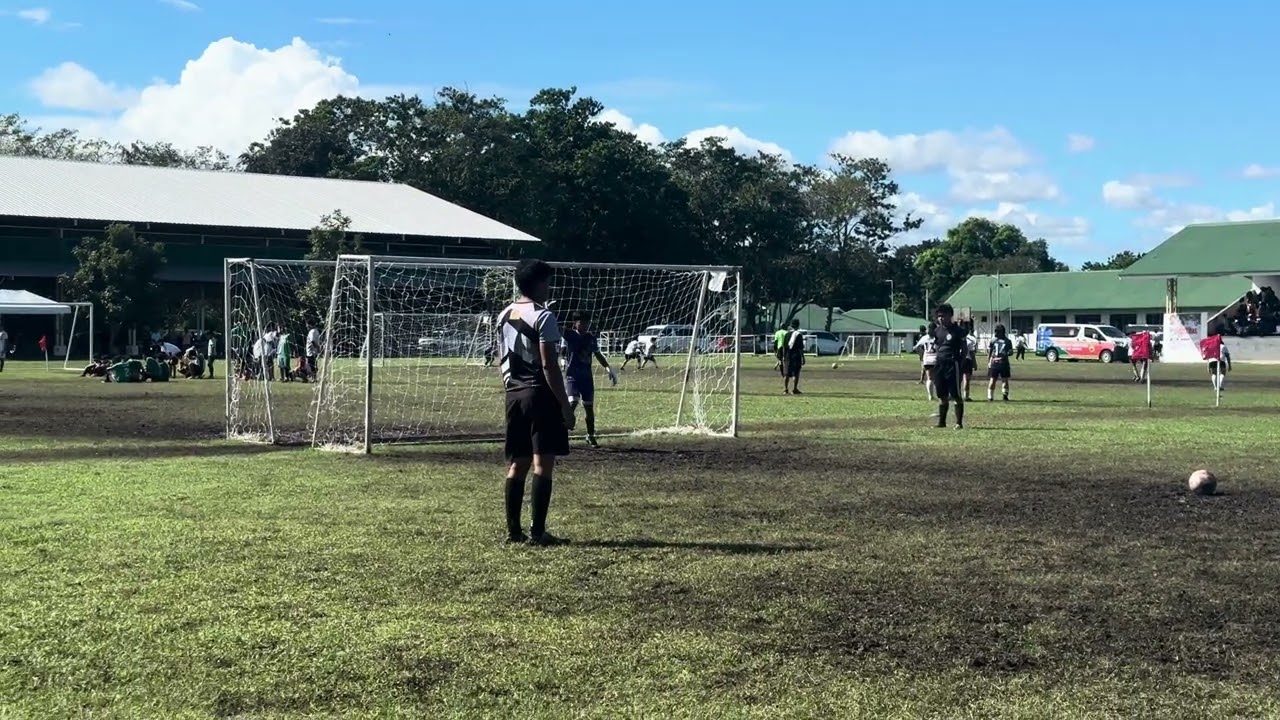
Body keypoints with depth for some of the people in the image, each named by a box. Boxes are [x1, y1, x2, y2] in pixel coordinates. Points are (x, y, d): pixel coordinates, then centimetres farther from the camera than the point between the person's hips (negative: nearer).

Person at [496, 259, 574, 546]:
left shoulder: (504, 316, 12)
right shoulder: (543, 317, -12)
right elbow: (549, 365, -16)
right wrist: (565, 405, -13)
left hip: (514, 395, 8)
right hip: (541, 394, -8)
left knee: (517, 464, 11)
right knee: (543, 463, -4)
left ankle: (513, 530, 12)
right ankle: (537, 532, -5)